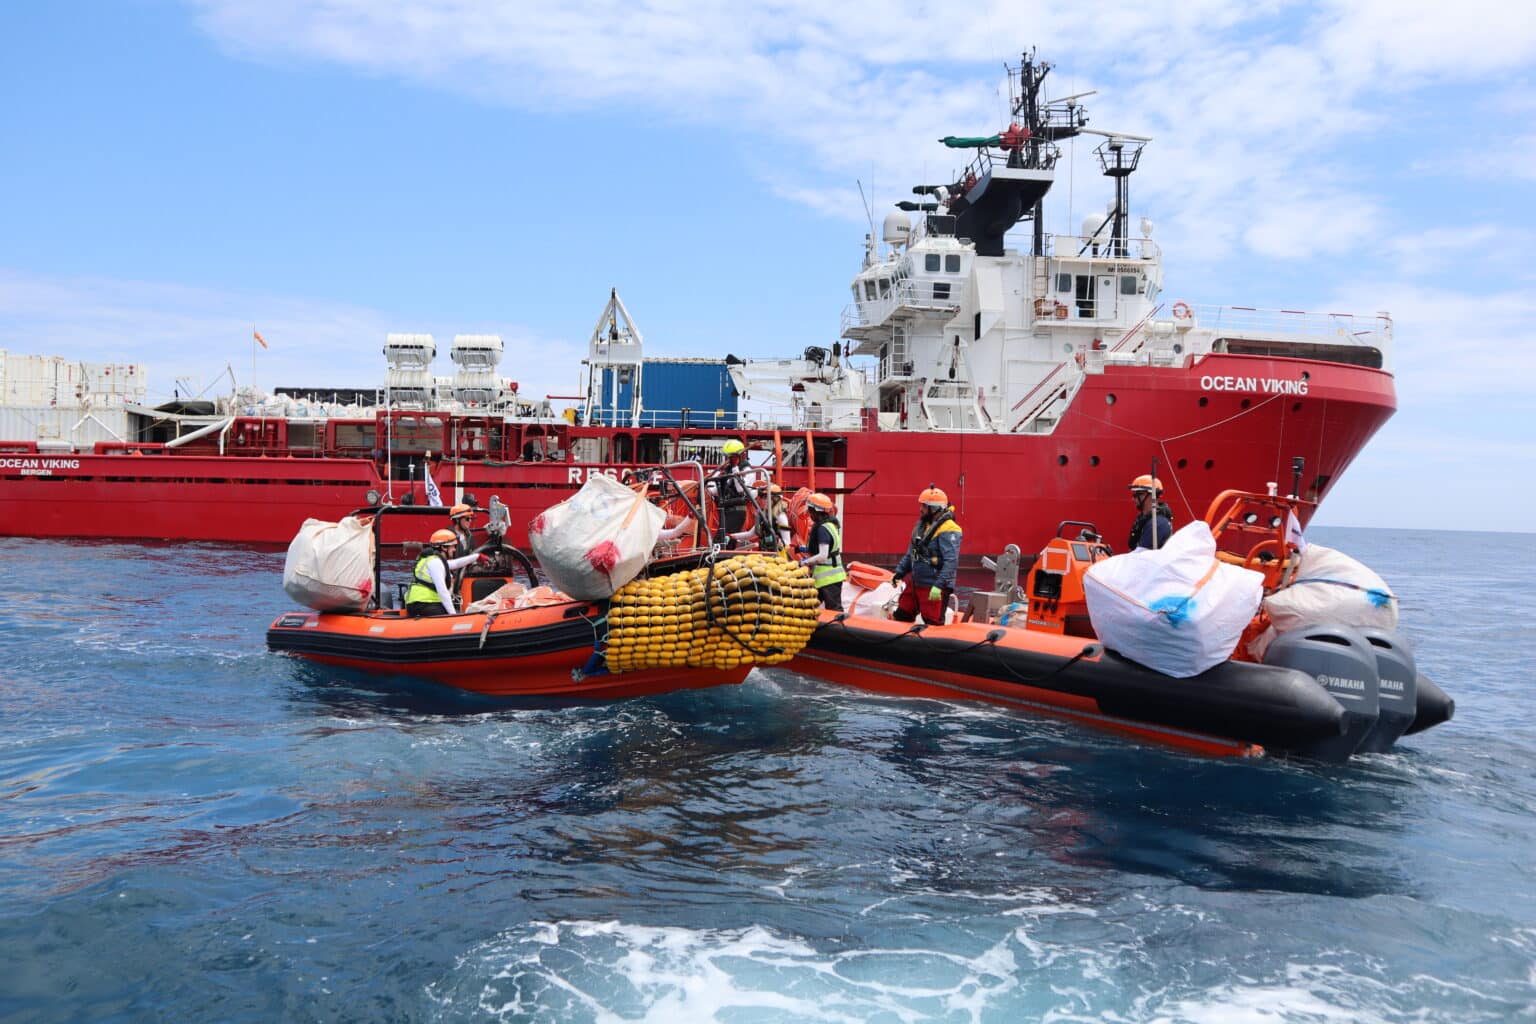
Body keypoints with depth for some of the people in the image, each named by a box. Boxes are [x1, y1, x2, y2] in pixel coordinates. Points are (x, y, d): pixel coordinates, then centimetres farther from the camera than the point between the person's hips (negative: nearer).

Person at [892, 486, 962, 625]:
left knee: (933, 624, -3)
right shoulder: (922, 525, 13)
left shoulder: (947, 530, -17)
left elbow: (951, 561, -26)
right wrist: (900, 572, 14)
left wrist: (939, 586, -31)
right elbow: (910, 553, 22)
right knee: (900, 618, 14)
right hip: (915, 584, 9)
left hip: (933, 588, -9)